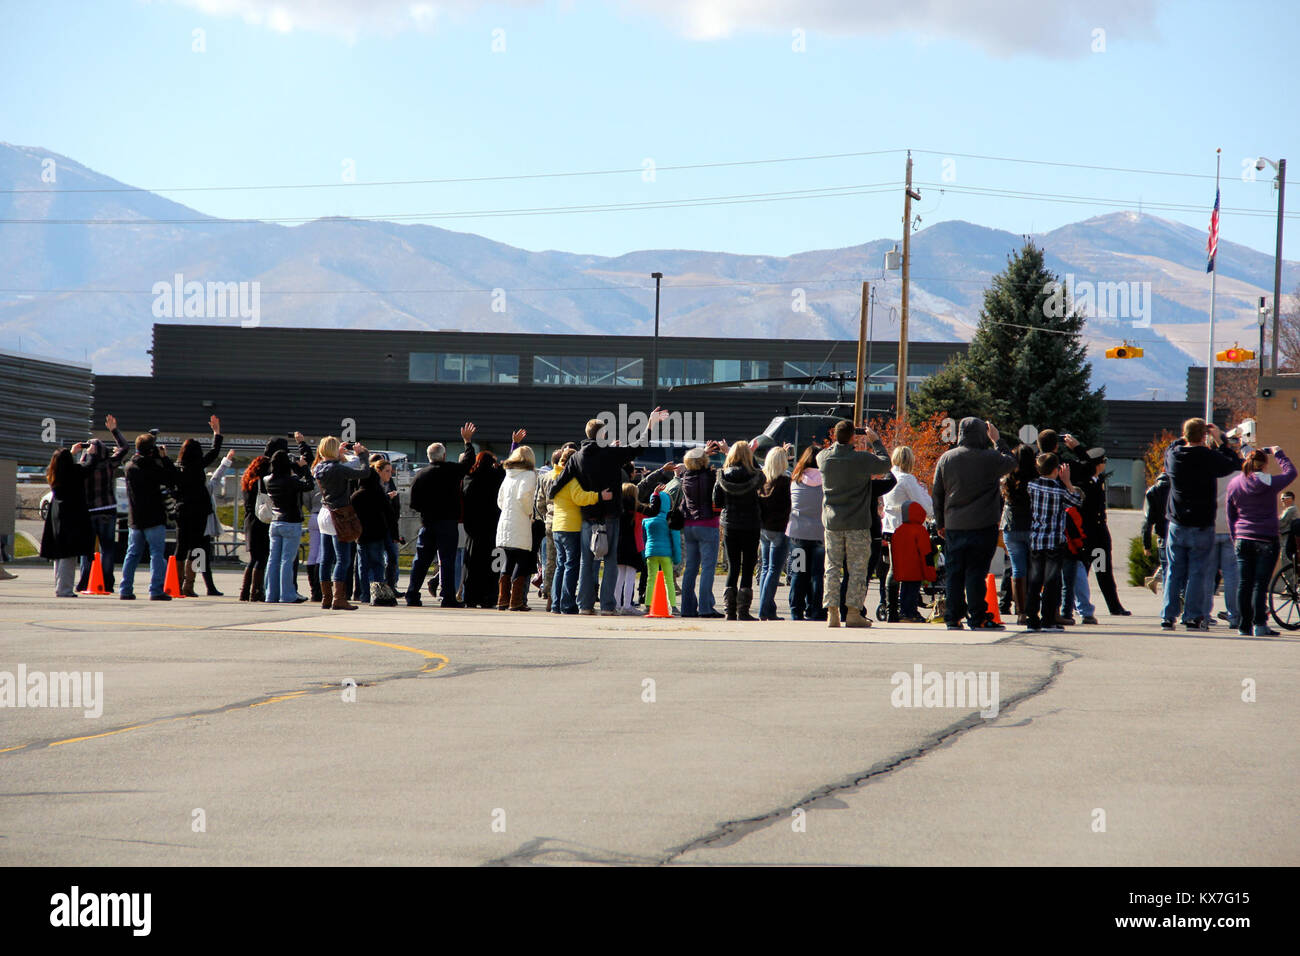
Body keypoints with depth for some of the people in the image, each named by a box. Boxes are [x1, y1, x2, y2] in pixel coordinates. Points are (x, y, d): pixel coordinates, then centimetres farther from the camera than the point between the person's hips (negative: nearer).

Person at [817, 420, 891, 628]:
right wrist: (876, 441, 10)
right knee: (857, 568, 3)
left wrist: (837, 443, 19)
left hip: (832, 522, 3)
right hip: (857, 523, -3)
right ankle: (853, 613, -1)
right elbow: (885, 464, 1)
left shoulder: (825, 457, -4)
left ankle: (831, 612, 3)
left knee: (832, 567, 8)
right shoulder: (863, 459, -13)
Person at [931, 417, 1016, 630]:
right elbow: (1011, 462, 11)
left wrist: (940, 524, 18)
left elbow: (937, 495, 9)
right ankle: (978, 618, -2)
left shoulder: (946, 459, 4)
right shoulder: (990, 459, -9)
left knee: (953, 572, 8)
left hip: (953, 525, 3)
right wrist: (997, 441, 19)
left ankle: (953, 618, 10)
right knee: (976, 571, -2)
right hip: (982, 525, -3)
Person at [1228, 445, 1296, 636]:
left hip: (1242, 540, 4)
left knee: (1243, 584, 6)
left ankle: (1244, 625, 8)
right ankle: (1259, 624, -8)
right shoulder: (1268, 483, -9)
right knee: (1260, 583, -4)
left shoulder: (1233, 484, 5)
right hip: (1265, 540, -4)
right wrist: (1278, 453, 17)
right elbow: (1290, 472, 6)